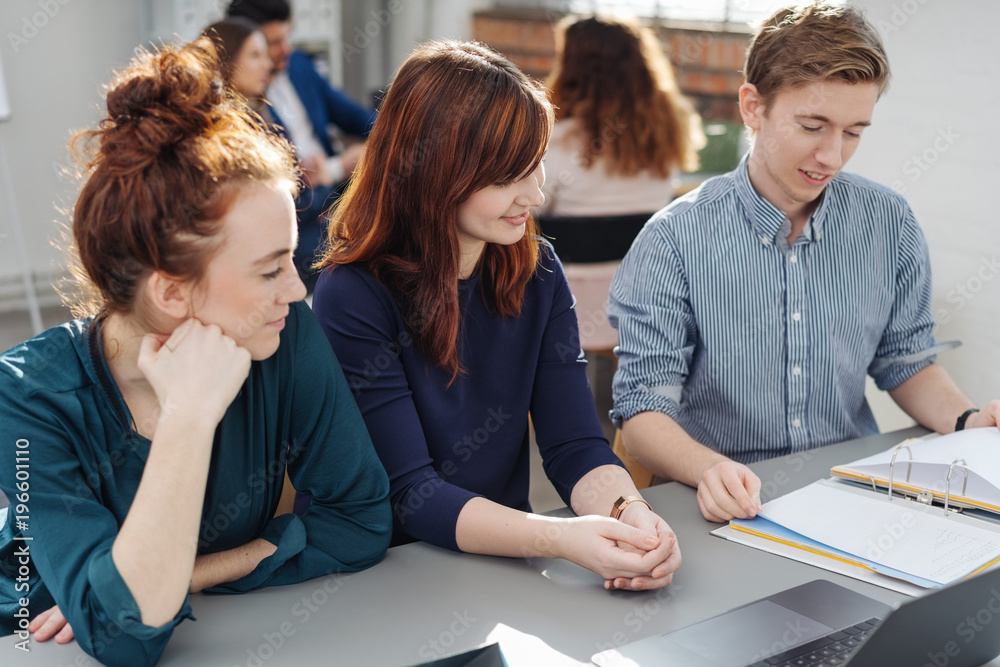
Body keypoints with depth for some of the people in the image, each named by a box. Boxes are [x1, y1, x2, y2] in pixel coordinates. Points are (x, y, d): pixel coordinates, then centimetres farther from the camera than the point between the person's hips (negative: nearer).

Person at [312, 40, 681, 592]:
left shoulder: (537, 272, 1)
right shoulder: (352, 298, -16)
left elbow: (576, 446, -3)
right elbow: (410, 493, -19)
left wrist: (629, 511, -25)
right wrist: (560, 537, -34)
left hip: (503, 562, 4)